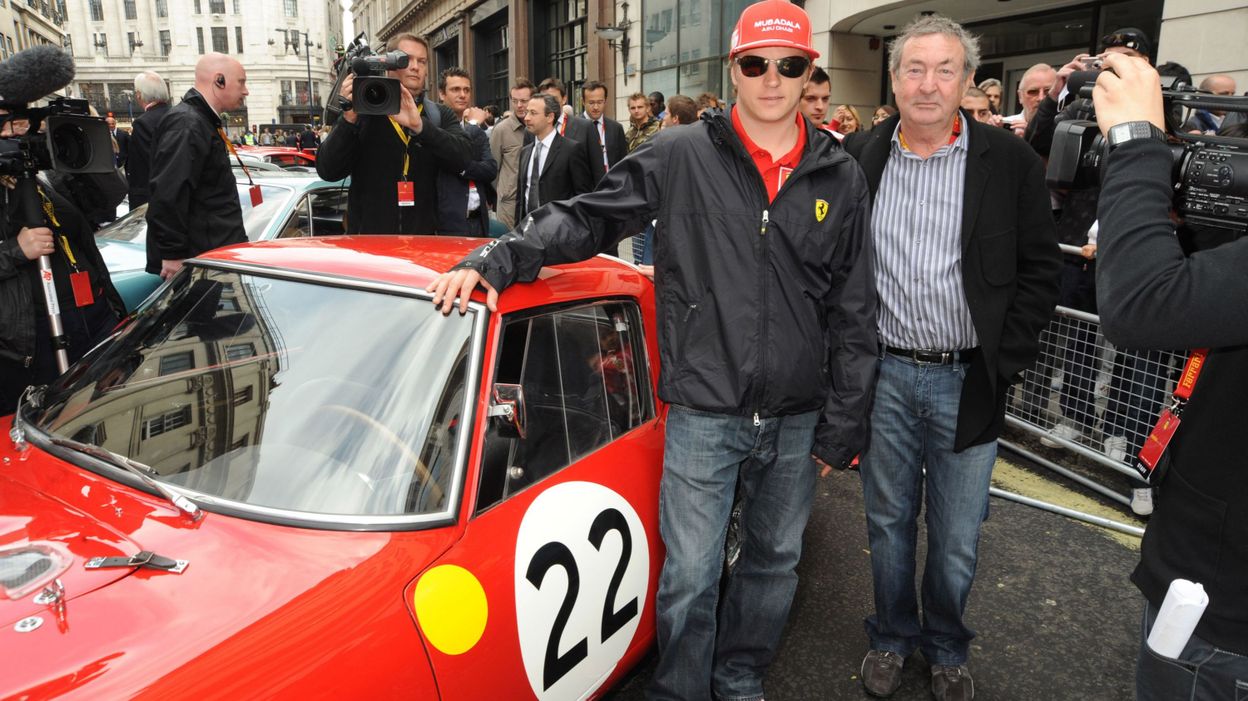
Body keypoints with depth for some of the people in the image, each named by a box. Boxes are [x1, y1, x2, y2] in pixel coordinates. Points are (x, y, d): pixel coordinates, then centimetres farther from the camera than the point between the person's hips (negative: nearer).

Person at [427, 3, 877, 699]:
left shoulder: (840, 177, 3)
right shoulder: (682, 156, -5)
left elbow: (853, 313, 4)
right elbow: (587, 218, -3)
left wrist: (841, 428, 4)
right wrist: (497, 261, -19)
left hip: (798, 419, 4)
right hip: (704, 414, -3)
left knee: (774, 562, 19)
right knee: (691, 575, 6)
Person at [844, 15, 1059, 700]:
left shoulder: (1010, 161, -3)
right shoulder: (858, 157, 1)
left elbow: (1038, 270, 0)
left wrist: (1003, 362, -7)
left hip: (967, 380, -1)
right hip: (882, 374, 1)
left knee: (956, 535, 12)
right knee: (888, 520, 16)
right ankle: (892, 636, 37)